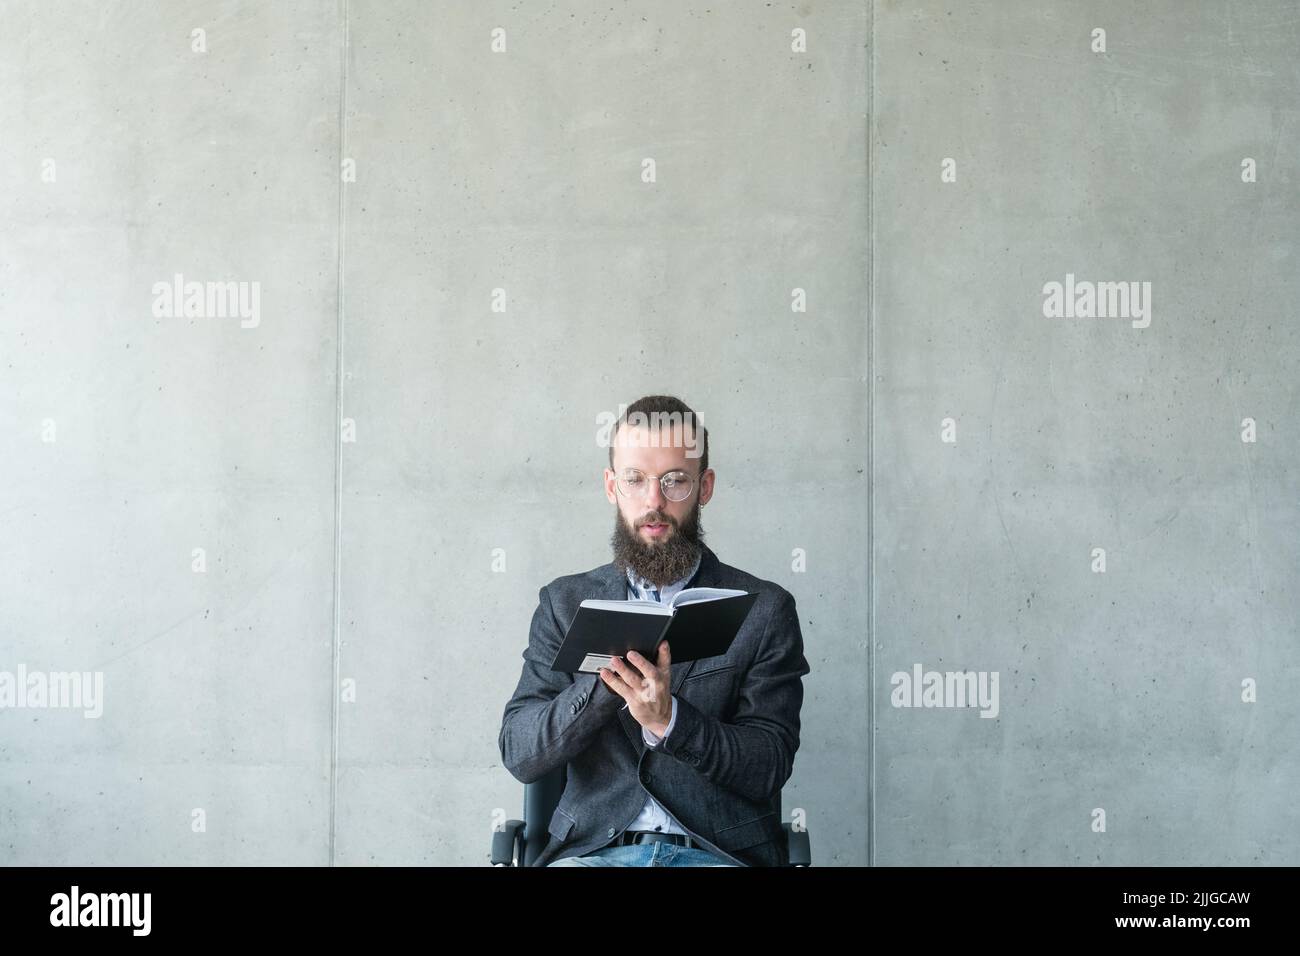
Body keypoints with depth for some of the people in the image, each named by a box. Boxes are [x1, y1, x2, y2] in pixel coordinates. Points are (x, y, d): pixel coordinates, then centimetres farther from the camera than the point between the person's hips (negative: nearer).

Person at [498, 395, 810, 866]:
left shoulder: (765, 609, 6)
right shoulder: (564, 602, 11)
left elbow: (770, 767, -1)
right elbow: (518, 754, 2)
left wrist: (668, 718, -18)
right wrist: (606, 684, -15)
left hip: (721, 849, 1)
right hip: (594, 846, 0)